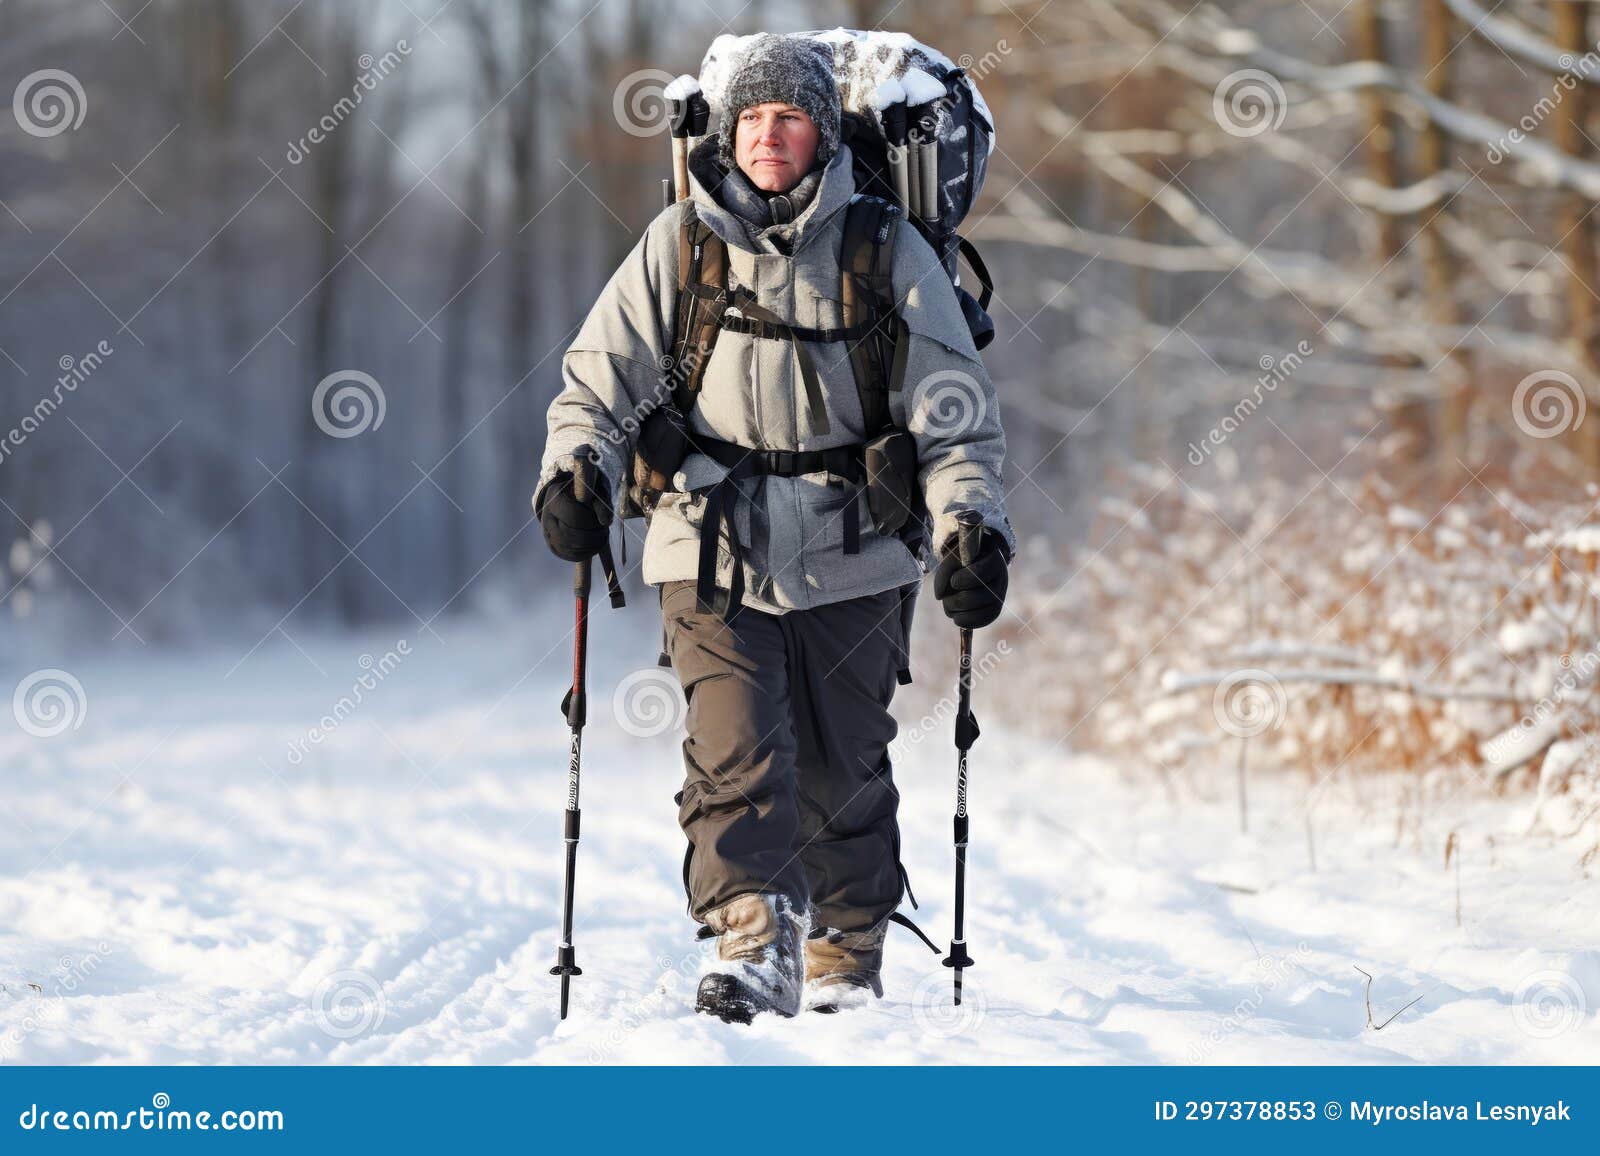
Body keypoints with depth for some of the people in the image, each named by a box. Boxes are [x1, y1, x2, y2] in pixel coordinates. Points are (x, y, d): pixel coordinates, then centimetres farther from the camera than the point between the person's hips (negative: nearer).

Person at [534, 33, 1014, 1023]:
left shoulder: (887, 251, 3)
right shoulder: (678, 245, 5)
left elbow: (953, 411, 4)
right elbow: (603, 380, 6)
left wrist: (973, 524, -9)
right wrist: (576, 472, -12)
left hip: (850, 558, 0)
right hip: (713, 546, 0)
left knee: (843, 774, 8)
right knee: (737, 759, -15)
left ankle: (846, 965, 24)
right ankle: (754, 951, -21)